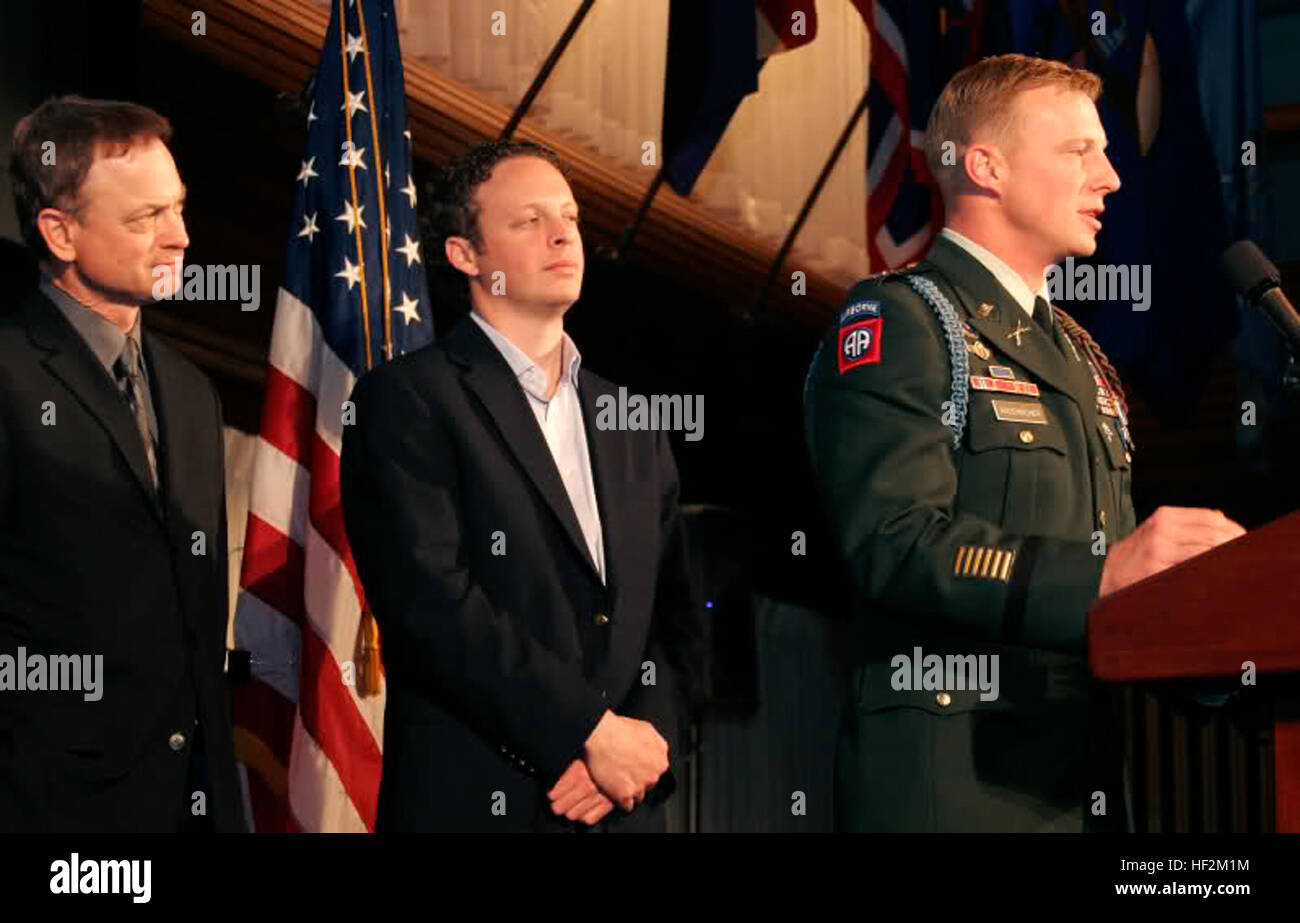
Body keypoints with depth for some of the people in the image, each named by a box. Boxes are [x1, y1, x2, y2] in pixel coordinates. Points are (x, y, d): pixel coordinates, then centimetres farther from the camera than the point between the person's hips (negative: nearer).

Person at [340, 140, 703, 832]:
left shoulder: (633, 426, 16)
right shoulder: (407, 400, -3)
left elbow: (674, 618, 13)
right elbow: (430, 606, -14)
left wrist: (644, 745, -6)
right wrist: (595, 731, -16)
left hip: (624, 807, 5)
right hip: (477, 803, -5)